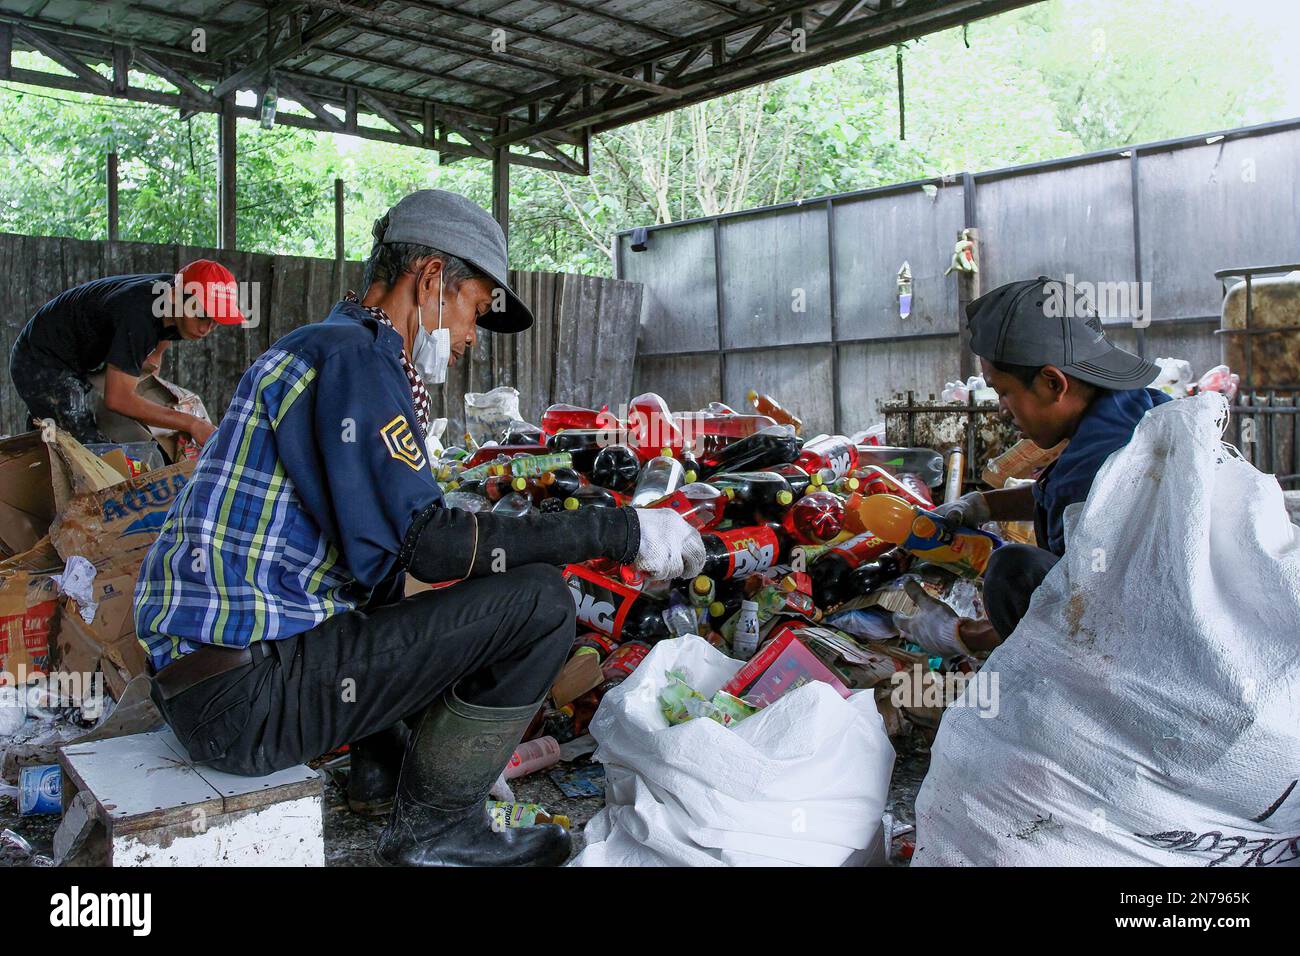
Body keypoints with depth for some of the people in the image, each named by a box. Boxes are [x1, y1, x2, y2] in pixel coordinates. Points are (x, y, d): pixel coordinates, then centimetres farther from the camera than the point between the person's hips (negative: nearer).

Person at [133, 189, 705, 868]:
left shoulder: (317, 350, 18)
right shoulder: (349, 353, -13)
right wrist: (623, 532, -17)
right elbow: (428, 541, -21)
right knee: (539, 602, -14)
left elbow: (390, 529, 20)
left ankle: (384, 759, 21)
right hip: (246, 694, -11)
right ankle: (433, 826, 1)